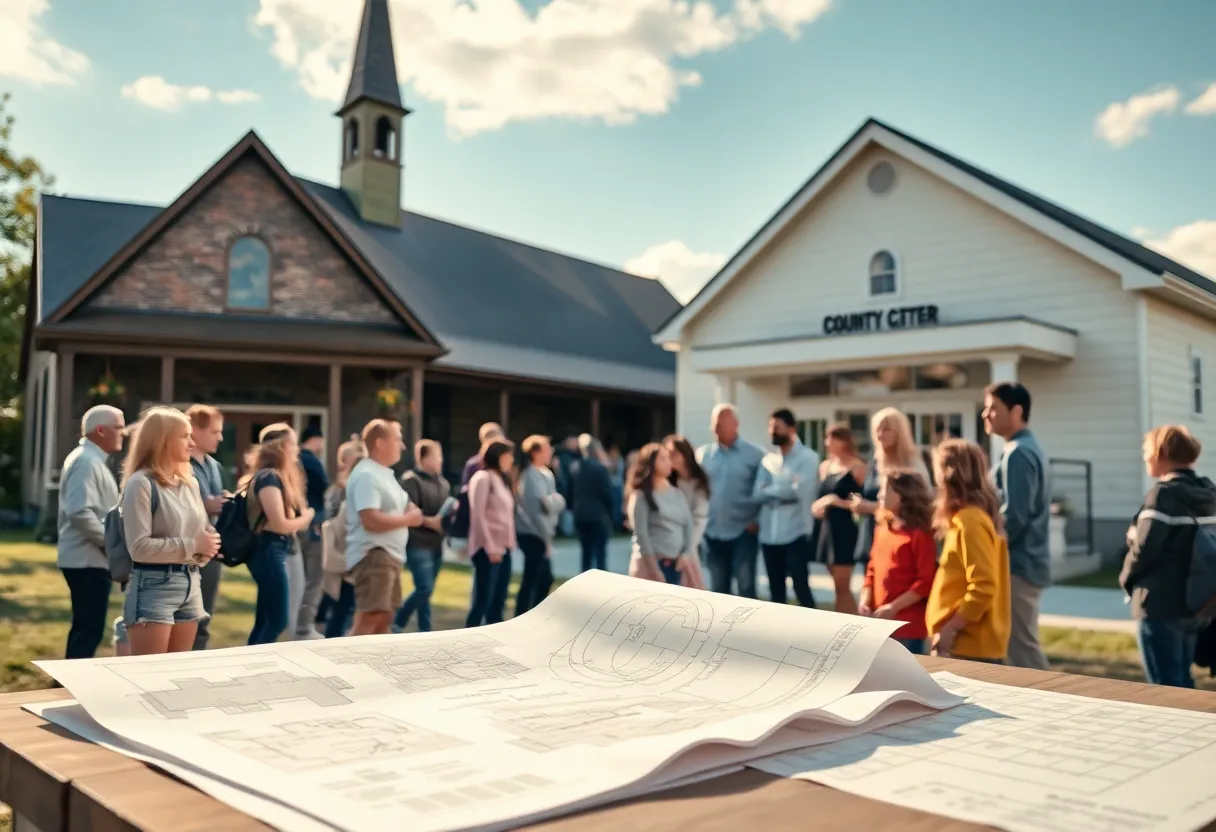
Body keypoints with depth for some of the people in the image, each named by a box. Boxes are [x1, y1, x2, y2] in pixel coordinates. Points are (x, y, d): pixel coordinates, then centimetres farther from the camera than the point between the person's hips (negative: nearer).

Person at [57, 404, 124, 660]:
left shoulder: (90, 459, 16)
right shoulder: (86, 461, -17)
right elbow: (80, 513, -28)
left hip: (88, 557, 11)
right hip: (88, 559, -11)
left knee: (85, 627, 16)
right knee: (89, 629, -8)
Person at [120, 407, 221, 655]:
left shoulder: (190, 483, 12)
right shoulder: (141, 483, -11)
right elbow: (139, 547, -18)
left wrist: (206, 547, -5)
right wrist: (191, 546, -16)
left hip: (190, 584, 7)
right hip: (154, 586, -7)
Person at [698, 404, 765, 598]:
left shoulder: (754, 455, -4)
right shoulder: (703, 454, 5)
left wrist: (758, 521, -8)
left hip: (743, 533, -3)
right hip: (713, 533, 3)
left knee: (746, 588, -2)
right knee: (719, 590, 12)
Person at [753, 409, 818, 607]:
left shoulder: (808, 457, -3)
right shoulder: (768, 460, 12)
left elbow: (801, 490, -17)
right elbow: (758, 494, 0)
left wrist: (773, 489, -6)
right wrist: (785, 487, -11)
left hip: (795, 535, -5)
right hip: (769, 535, 5)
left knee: (801, 588, -3)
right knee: (776, 592, 12)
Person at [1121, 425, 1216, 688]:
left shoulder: (1164, 493, -15)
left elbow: (1144, 548, -19)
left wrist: (1126, 579, -1)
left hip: (1160, 604, -8)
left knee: (1165, 684, -1)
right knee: (1181, 680, 18)